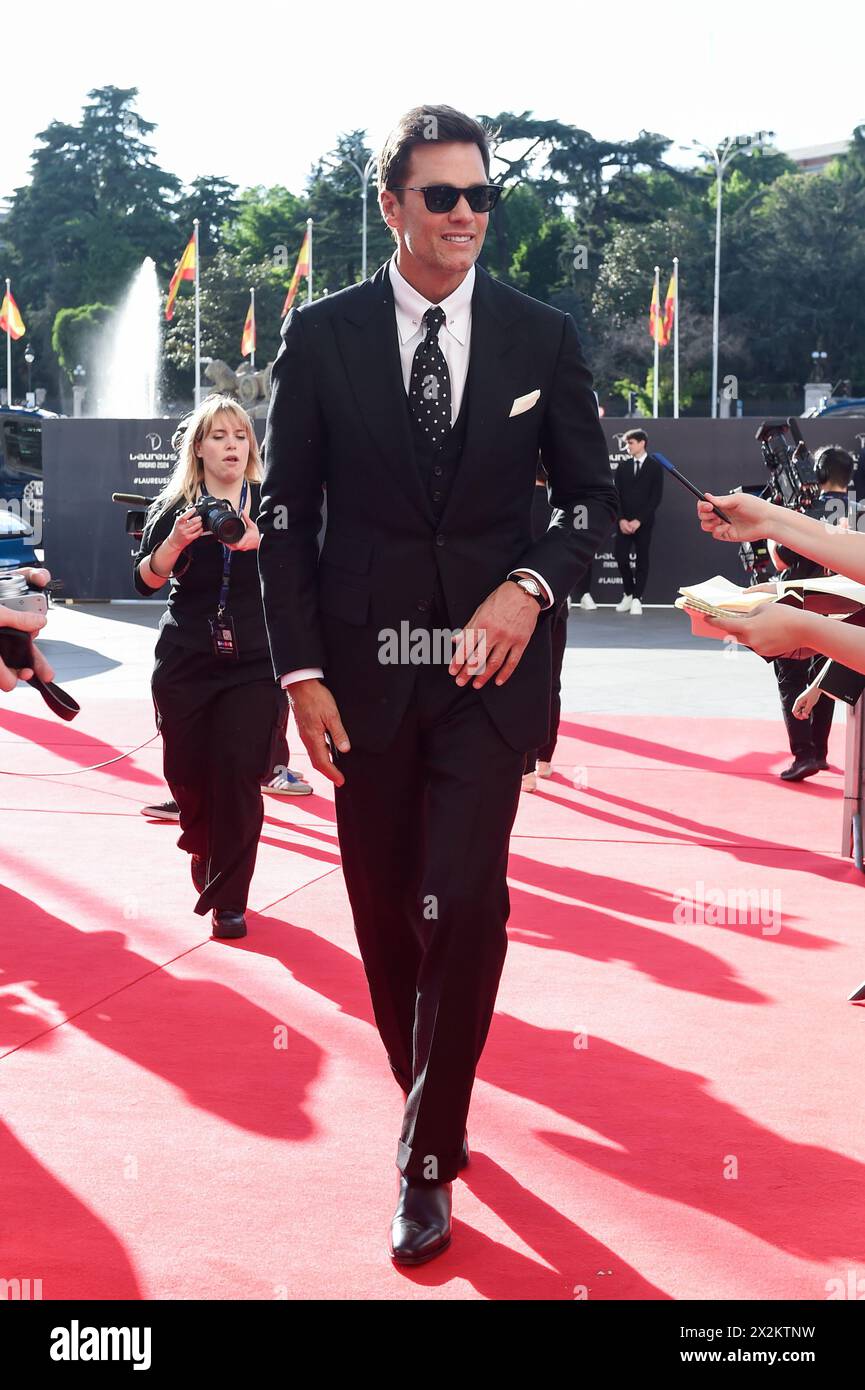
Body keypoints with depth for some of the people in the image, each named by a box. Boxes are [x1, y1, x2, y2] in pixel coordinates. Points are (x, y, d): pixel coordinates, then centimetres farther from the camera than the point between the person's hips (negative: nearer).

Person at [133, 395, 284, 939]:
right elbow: (145, 579, -6)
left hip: (255, 664, -1)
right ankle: (204, 848, 39)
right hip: (185, 664, 2)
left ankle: (229, 899, 2)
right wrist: (176, 542, -24)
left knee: (239, 775, -9)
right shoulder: (174, 507, 4)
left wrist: (259, 543, -29)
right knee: (187, 772, 6)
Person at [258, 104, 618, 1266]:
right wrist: (302, 668, -4)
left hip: (488, 666, -1)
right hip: (365, 668, 1)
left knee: (462, 904, -9)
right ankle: (431, 1100, 31)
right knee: (386, 912, 9)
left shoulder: (542, 336, 2)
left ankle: (429, 1157, 5)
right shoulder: (322, 335, 1)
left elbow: (592, 494, 7)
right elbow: (284, 510, 2)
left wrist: (532, 586, -13)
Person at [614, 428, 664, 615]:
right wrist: (621, 519, -8)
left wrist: (639, 520, -12)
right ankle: (628, 594, 12)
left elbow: (656, 497, -6)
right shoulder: (623, 466, 9)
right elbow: (617, 494, 6)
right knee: (620, 555, -5)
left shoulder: (655, 466, -1)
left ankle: (637, 599, 3)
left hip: (644, 521, -3)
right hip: (625, 521, 3)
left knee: (642, 558, 0)